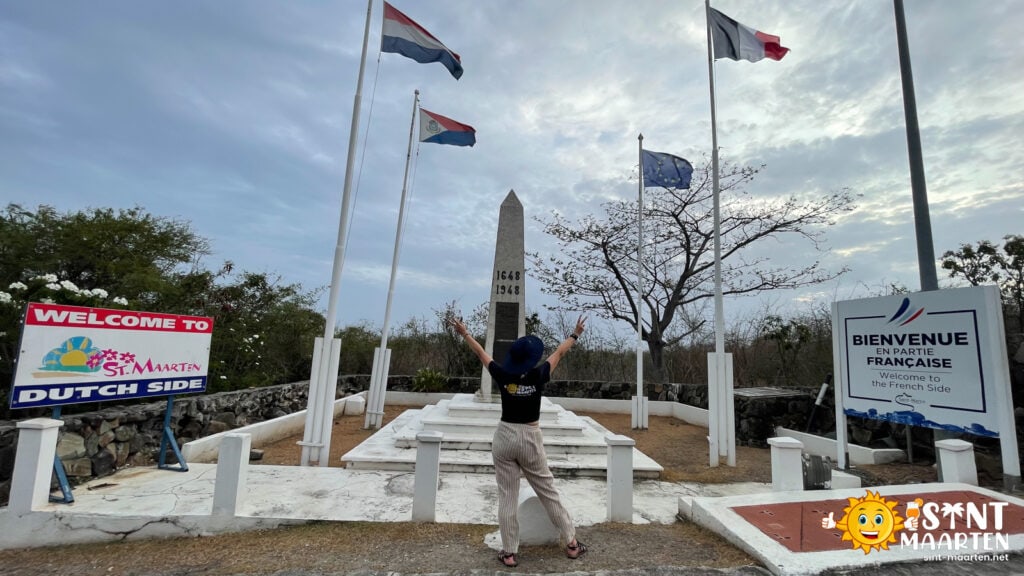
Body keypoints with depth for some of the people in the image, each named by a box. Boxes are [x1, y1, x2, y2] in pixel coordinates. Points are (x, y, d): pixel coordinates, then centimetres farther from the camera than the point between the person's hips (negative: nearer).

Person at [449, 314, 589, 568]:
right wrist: (575, 334, 17)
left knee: (507, 497, 9)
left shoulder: (503, 376, -10)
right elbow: (559, 352, 3)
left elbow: (481, 352, 4)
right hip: (531, 439, -1)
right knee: (548, 491, 12)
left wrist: (464, 333, 18)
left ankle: (509, 552, 18)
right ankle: (572, 543, 24)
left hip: (504, 437, 1)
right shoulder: (538, 376, -12)